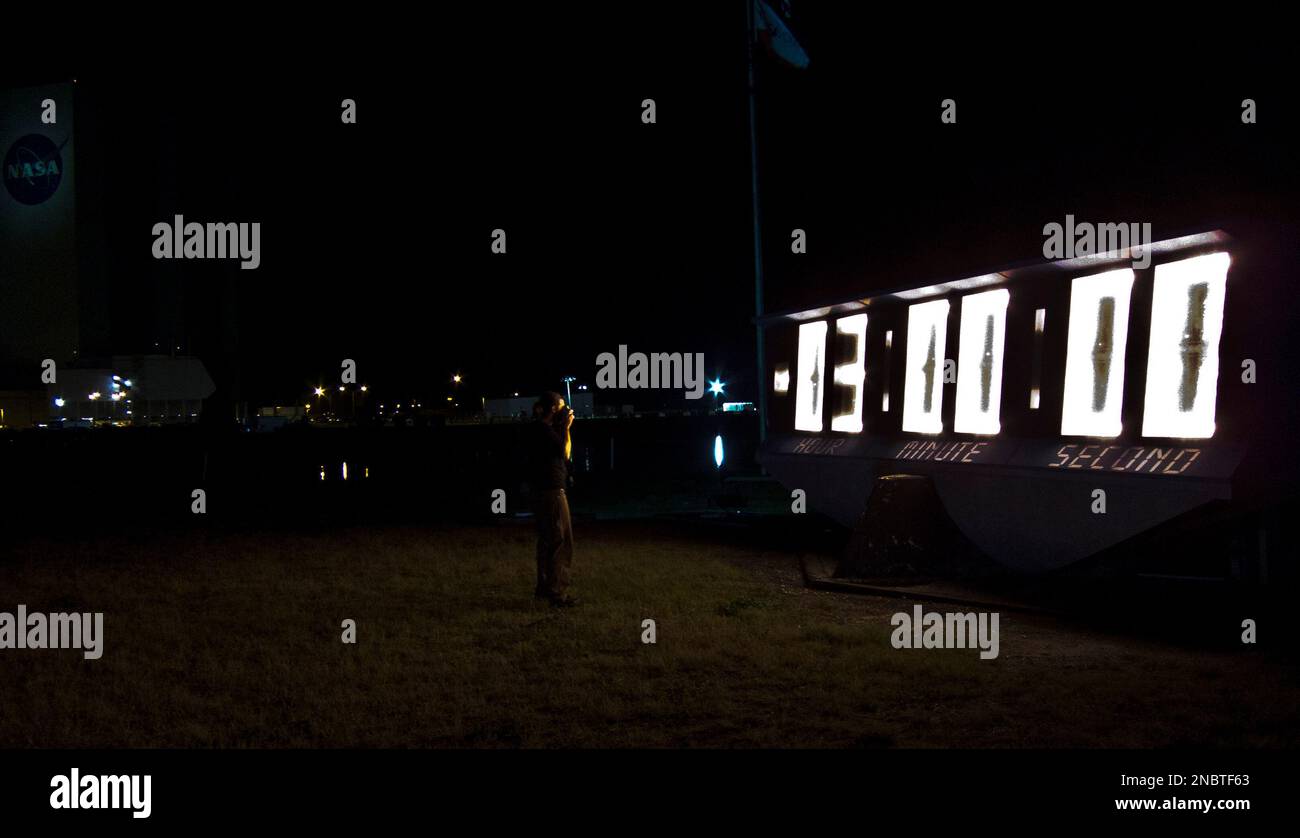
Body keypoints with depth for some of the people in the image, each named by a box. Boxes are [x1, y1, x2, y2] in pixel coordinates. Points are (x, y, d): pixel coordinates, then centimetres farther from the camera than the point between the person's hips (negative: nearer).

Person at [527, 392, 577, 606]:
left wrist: (565, 427, 12)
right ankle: (558, 591, -7)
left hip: (543, 491, 11)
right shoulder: (543, 429, -16)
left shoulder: (542, 428, 14)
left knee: (547, 540, 18)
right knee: (561, 541, -8)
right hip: (552, 492, -11)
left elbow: (563, 453, 18)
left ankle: (544, 588, 26)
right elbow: (565, 453, -16)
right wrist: (566, 428, -11)